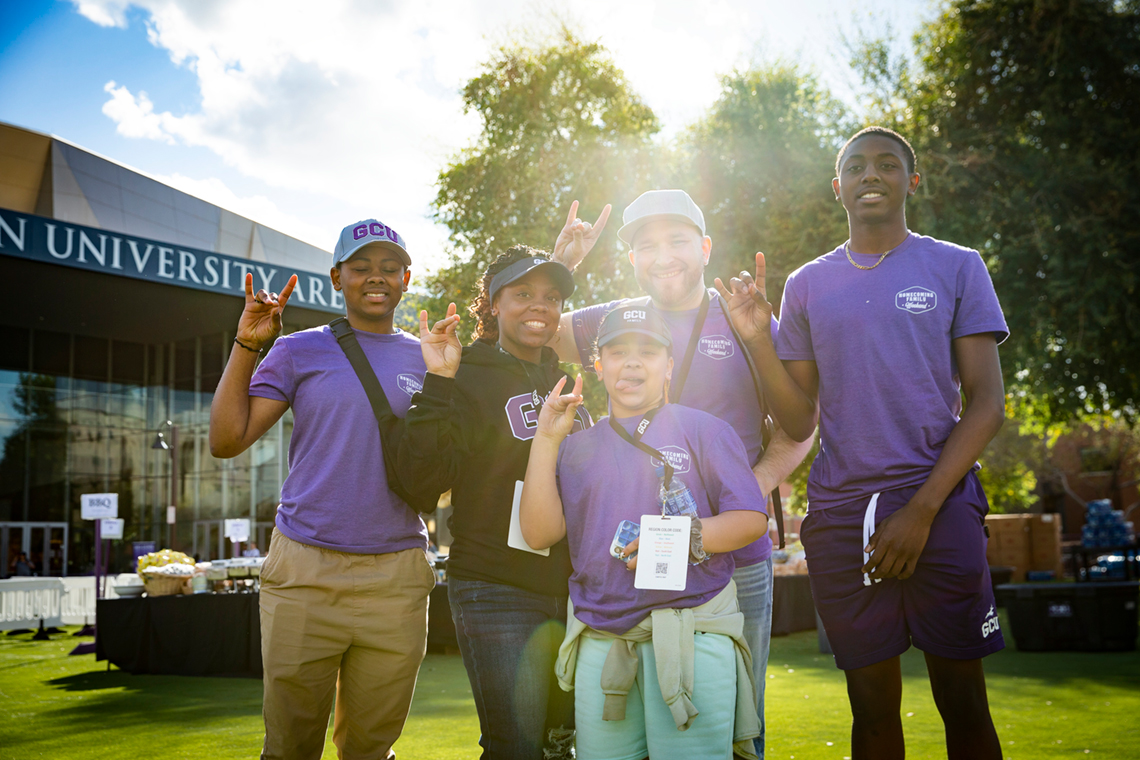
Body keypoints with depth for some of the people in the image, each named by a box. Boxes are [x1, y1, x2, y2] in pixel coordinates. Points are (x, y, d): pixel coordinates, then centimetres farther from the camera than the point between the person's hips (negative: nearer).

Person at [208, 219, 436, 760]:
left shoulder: (426, 359, 12)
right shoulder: (300, 351, 5)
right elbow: (227, 441, -2)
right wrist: (246, 345, -7)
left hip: (397, 577, 2)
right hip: (304, 572, -1)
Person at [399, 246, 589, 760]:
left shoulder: (568, 383, 15)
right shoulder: (468, 379, -4)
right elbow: (423, 471, -17)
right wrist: (438, 384, -23)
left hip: (573, 591, 6)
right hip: (499, 595, -6)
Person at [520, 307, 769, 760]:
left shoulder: (704, 430, 8)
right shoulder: (576, 447, 16)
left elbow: (752, 519, 1)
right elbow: (540, 533, 4)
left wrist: (685, 538, -16)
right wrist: (546, 440, -1)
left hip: (692, 634, -3)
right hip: (600, 643, 3)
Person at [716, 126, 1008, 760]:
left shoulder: (956, 267, 5)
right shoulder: (808, 285, 13)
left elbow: (986, 405, -1)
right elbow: (800, 422, 10)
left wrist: (921, 510, -11)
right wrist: (759, 338, -4)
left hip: (938, 505, -2)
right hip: (839, 515, 2)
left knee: (963, 702, 3)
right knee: (873, 704, 8)